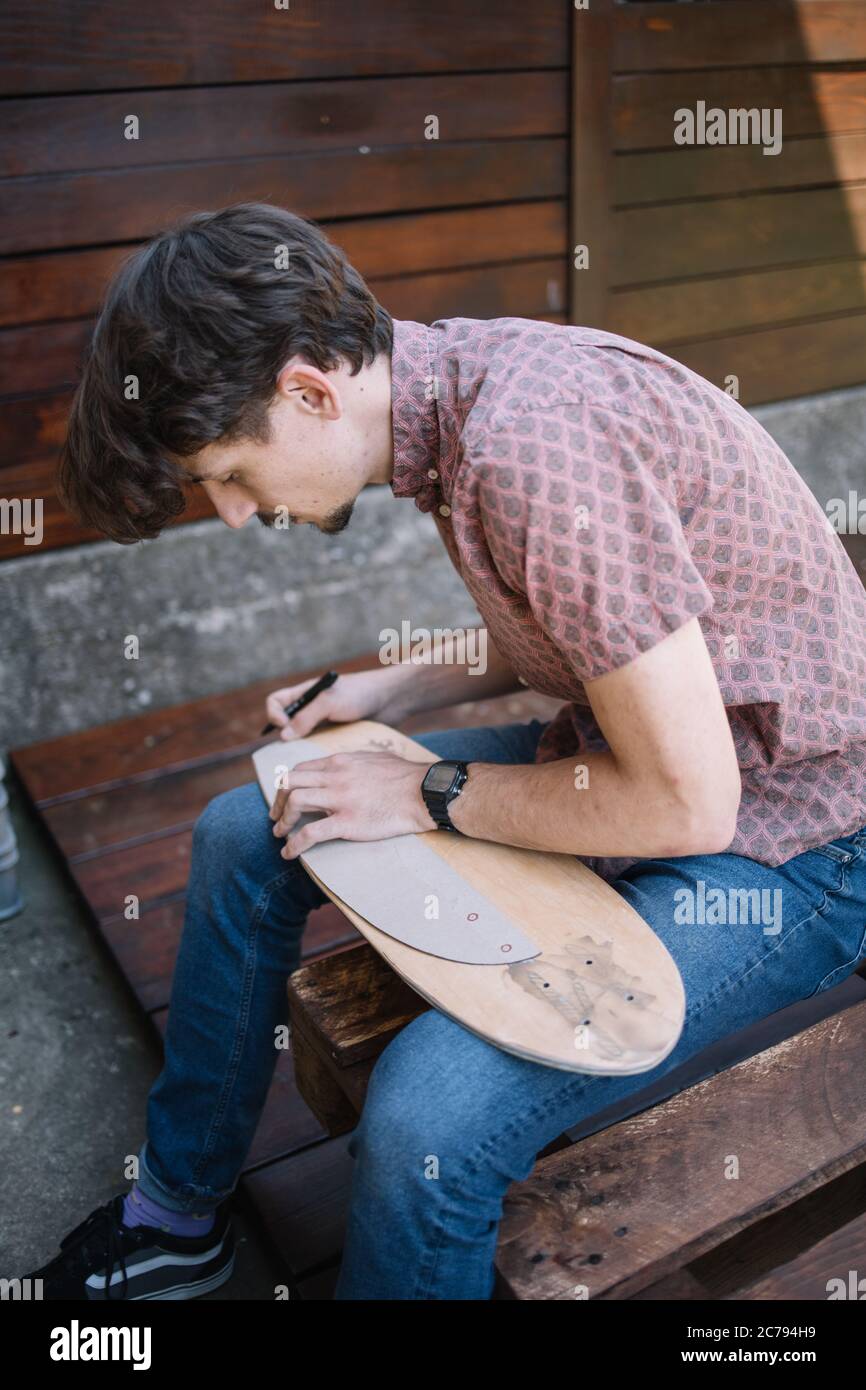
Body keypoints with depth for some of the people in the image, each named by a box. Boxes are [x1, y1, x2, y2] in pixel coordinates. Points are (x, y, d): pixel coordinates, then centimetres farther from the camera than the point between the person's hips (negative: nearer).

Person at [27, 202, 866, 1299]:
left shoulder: (533, 443, -31)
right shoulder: (453, 378, -1)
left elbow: (686, 802, -27)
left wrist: (429, 795, -16)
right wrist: (387, 693, 3)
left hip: (777, 840, -8)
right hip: (634, 742, 9)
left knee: (429, 1119, -30)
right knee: (243, 836, 8)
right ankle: (177, 1215, 26)